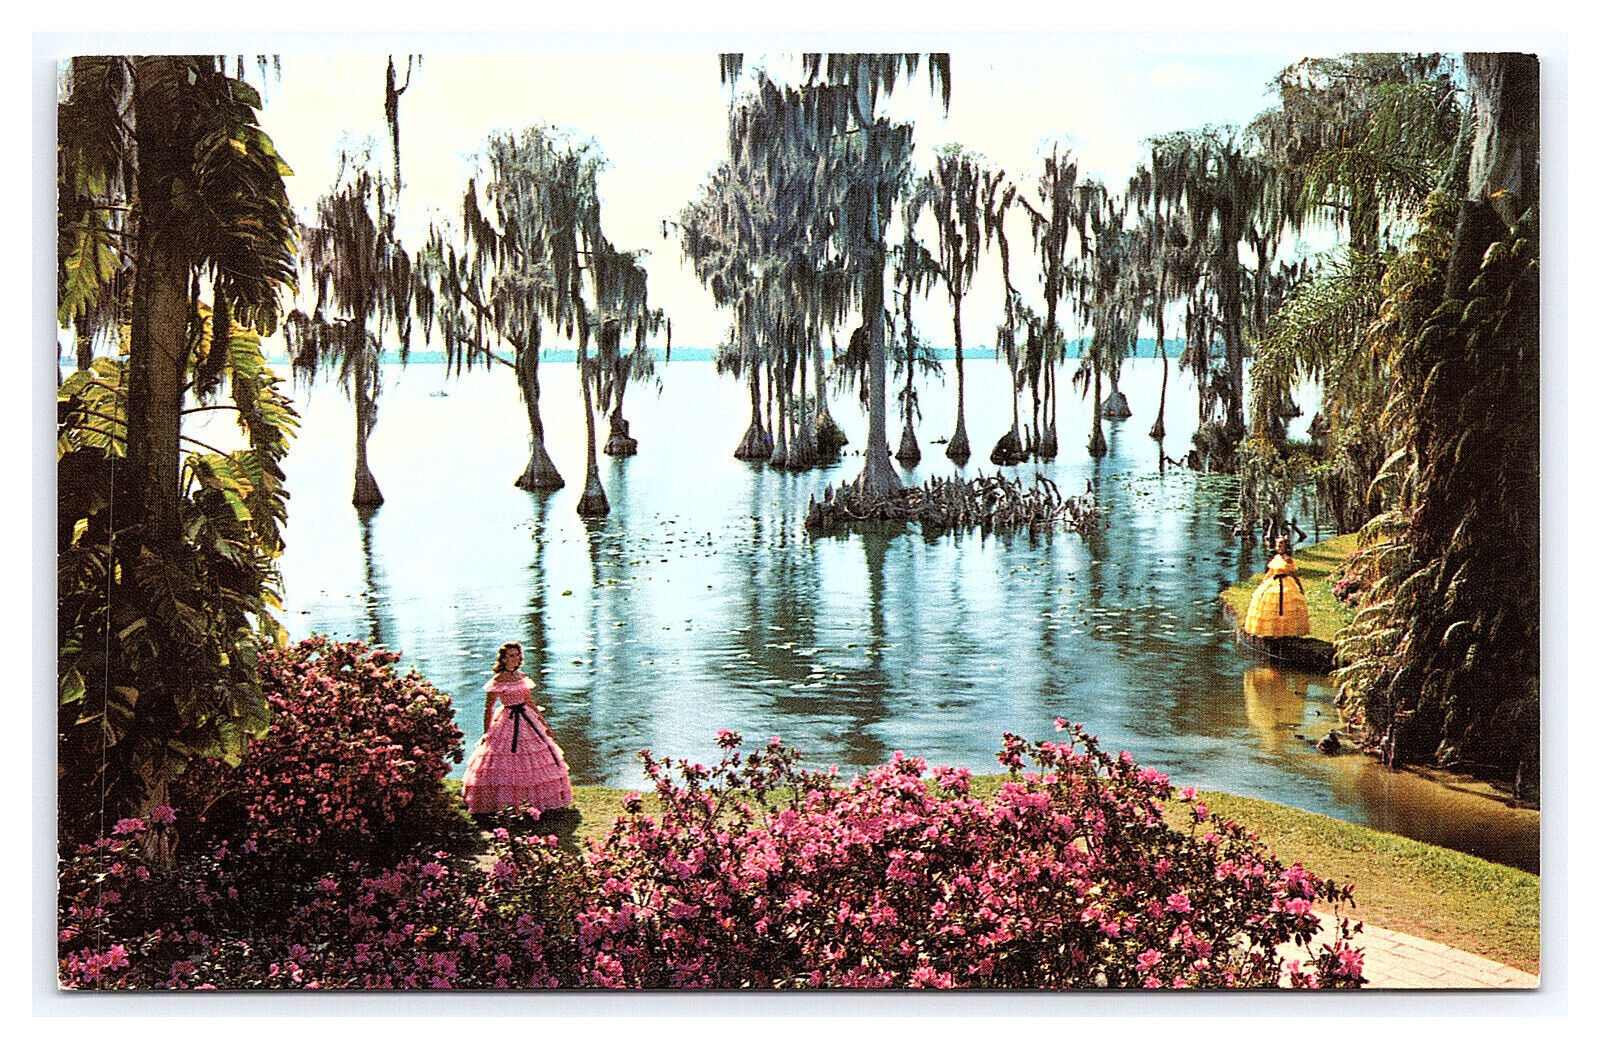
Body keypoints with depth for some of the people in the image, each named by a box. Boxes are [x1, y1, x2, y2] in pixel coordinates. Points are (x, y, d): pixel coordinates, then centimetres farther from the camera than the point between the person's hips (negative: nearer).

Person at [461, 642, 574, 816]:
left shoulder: (522, 677, 8)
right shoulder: (498, 681, -9)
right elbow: (488, 708, -7)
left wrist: (544, 722, 17)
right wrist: (486, 733, -10)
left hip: (527, 721, 6)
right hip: (506, 723, -6)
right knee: (501, 762, -8)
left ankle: (546, 800, 19)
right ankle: (488, 802, 3)